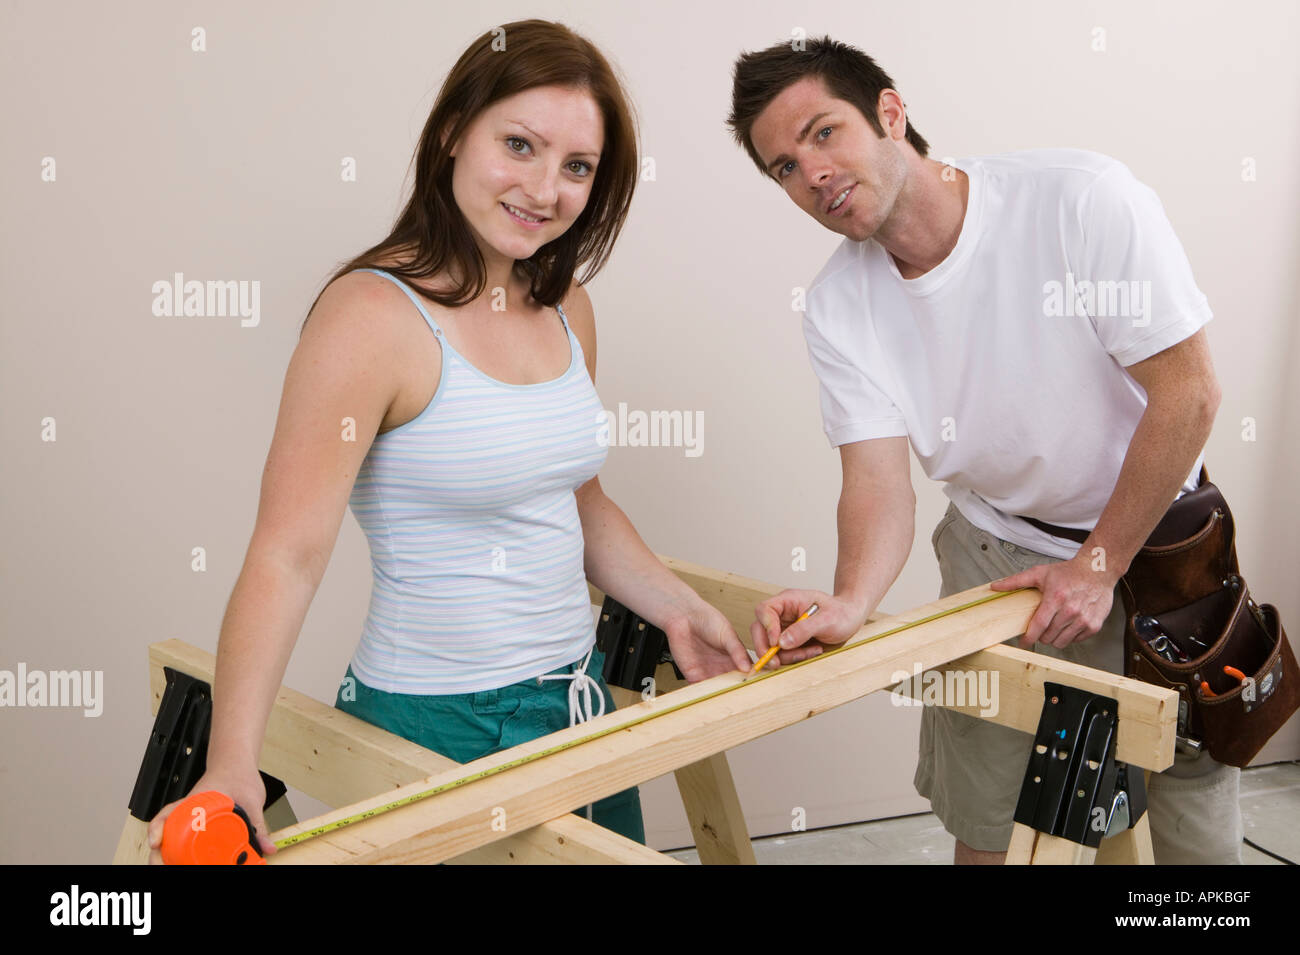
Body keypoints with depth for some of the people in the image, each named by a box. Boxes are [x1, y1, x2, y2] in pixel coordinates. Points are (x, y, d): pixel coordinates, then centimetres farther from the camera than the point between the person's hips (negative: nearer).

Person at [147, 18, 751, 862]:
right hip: (437, 725, -7)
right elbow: (288, 553, -25)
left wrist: (677, 609, 8)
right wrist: (233, 762, -33)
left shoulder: (566, 310, 5)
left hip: (578, 697, 8)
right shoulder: (373, 316, -19)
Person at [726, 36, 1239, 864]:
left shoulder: (1085, 200, -24)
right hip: (994, 548, 3)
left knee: (1193, 800, 8)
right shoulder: (839, 307, -11)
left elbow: (1188, 392, -20)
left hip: (1150, 534, -2)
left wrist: (1099, 564, -16)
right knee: (981, 813, 9)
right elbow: (879, 480, -15)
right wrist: (852, 600, -36)